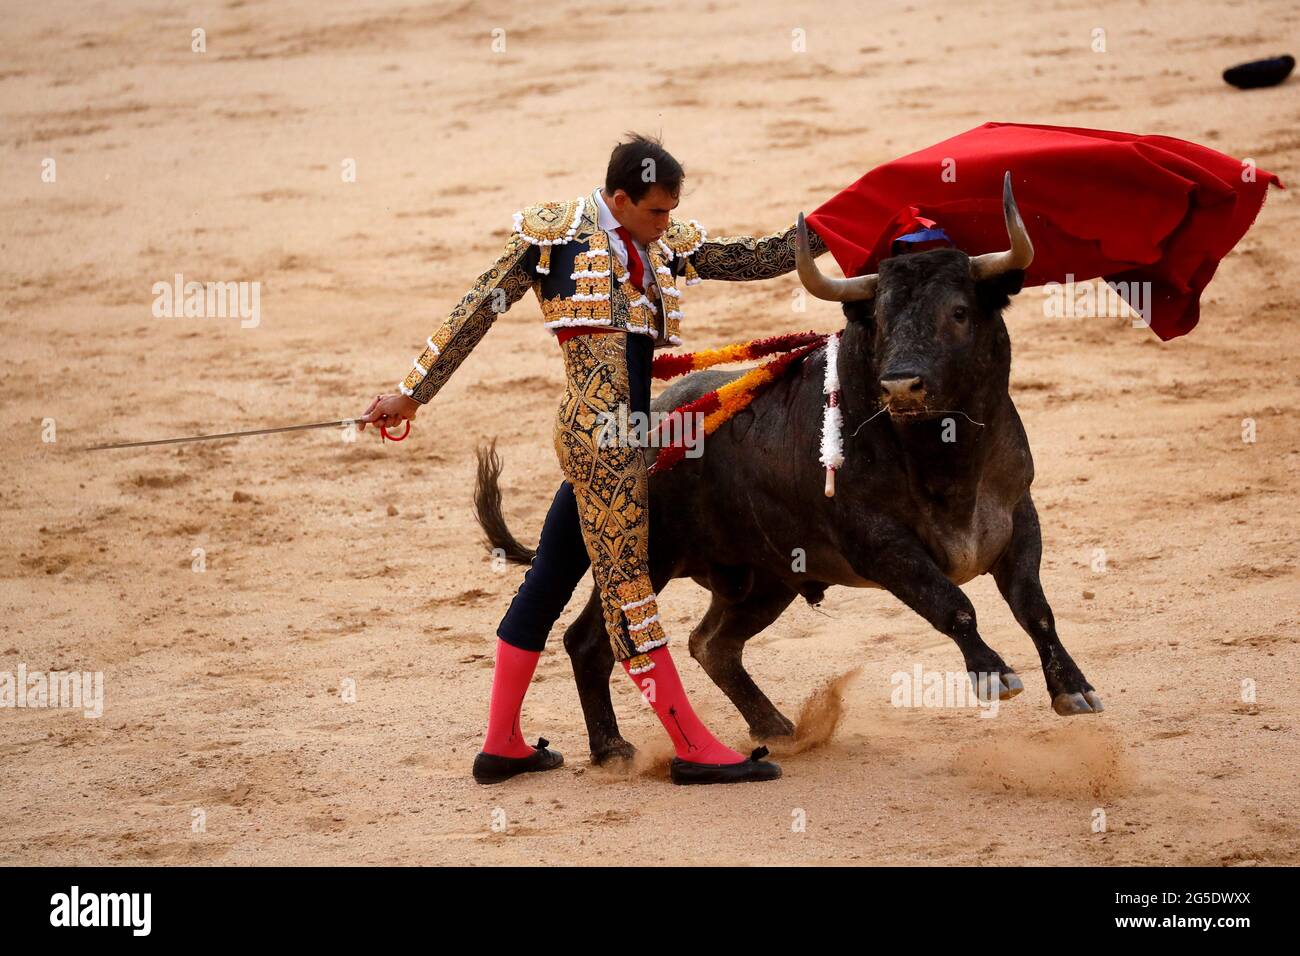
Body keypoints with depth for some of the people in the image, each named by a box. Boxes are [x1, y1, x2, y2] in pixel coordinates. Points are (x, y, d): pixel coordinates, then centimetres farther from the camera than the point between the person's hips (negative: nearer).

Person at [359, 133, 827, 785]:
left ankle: (501, 746, 18)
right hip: (596, 427, -8)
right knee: (626, 585, -4)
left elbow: (757, 258, 21)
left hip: (621, 436, 8)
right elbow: (478, 311, 3)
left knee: (550, 580, 12)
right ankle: (693, 746, -4)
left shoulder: (663, 245, 19)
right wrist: (413, 392, 3)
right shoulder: (558, 233, 0)